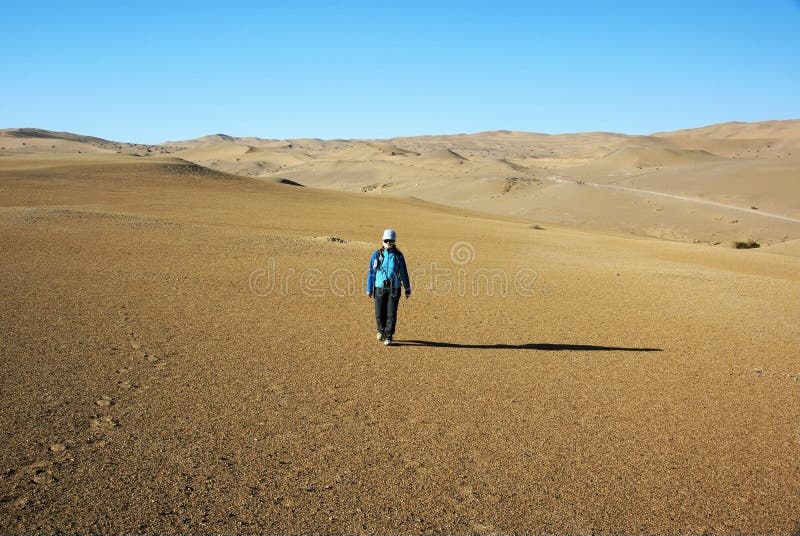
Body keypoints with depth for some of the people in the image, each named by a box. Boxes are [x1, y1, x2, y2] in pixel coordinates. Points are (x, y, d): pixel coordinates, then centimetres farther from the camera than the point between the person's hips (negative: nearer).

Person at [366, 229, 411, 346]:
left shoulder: (398, 255, 1)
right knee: (379, 313, 6)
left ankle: (388, 337, 9)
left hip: (394, 289, 0)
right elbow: (372, 272, 4)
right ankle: (381, 330, 33)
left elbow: (404, 273, 6)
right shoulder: (377, 254, 0)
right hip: (380, 288, 0)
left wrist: (407, 289, 6)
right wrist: (369, 289, 4)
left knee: (391, 314, -2)